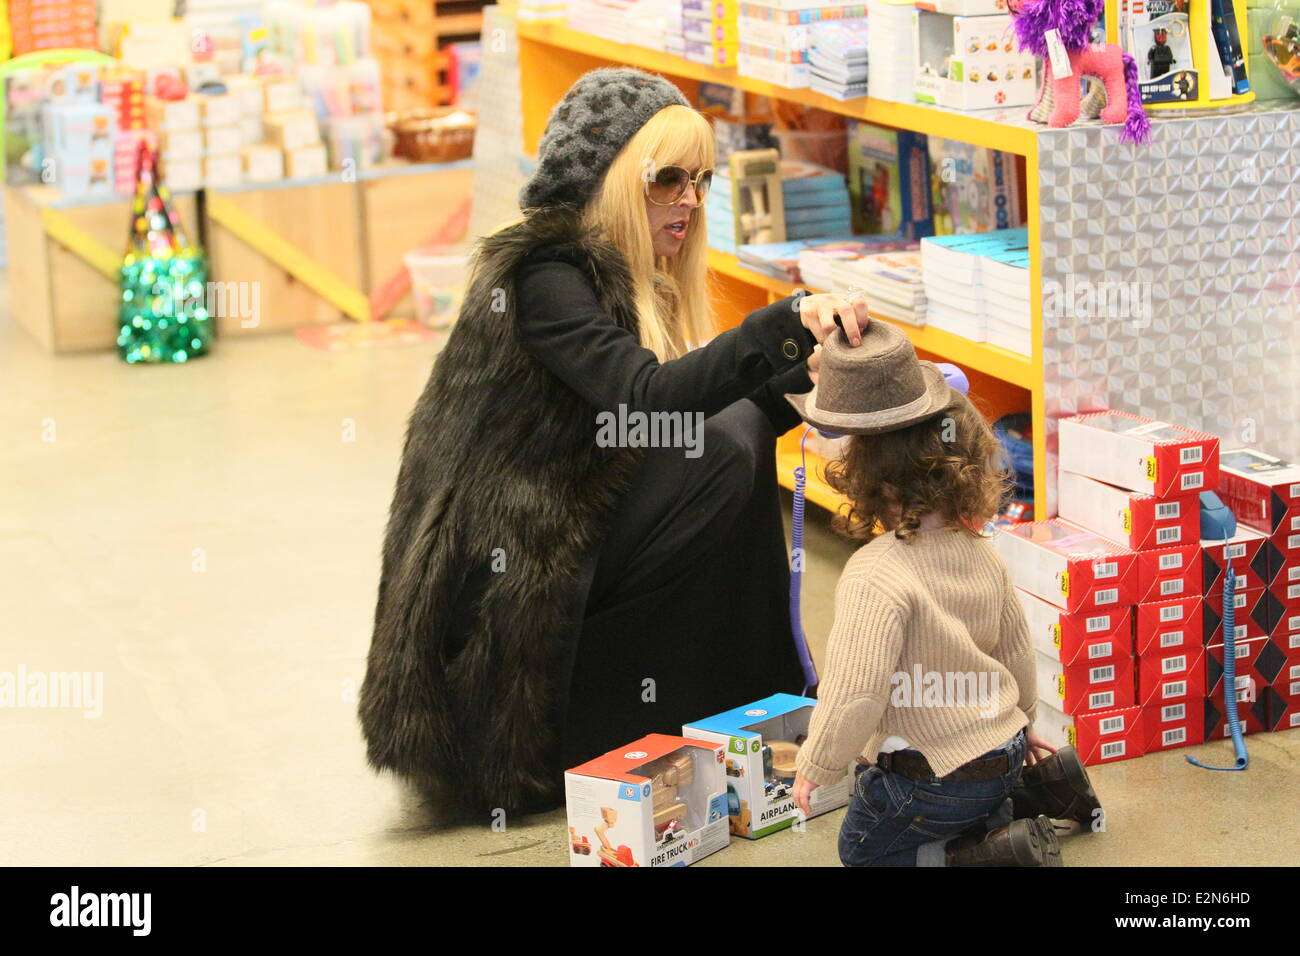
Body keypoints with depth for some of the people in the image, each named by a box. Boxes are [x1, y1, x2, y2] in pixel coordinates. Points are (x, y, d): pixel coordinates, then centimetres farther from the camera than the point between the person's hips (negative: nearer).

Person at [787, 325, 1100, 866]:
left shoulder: (875, 576, -28)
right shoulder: (978, 550, -2)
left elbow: (856, 692, -32)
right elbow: (1016, 647, 11)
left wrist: (815, 768, -15)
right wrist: (1021, 720, 30)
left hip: (935, 776, -9)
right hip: (1003, 749, 9)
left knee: (865, 852, 14)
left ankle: (1002, 850, -7)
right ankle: (1042, 787, 14)